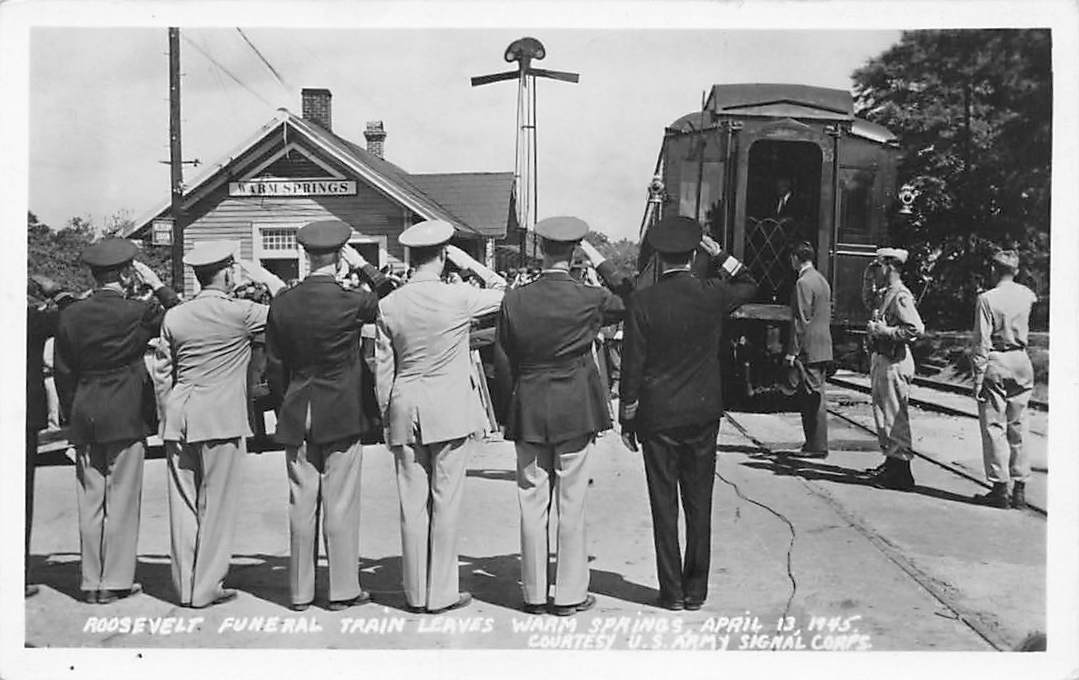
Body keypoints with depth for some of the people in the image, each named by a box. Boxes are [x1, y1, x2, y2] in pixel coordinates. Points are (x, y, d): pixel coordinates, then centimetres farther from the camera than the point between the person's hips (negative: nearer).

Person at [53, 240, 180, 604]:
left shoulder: (71, 315, 3)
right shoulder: (135, 312, -11)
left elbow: (63, 372, 8)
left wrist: (73, 414, 16)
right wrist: (156, 284, 2)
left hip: (84, 420, 4)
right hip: (126, 416, -4)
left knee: (90, 502, 10)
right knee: (122, 501, 3)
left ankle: (92, 581, 16)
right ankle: (116, 580, 7)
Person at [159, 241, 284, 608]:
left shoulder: (174, 317, 6)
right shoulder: (240, 313, -8)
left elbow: (166, 370, 12)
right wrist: (265, 277, 10)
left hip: (179, 417, 5)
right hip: (221, 418, -5)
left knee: (184, 503, 10)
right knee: (216, 505, 3)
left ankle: (185, 586, 18)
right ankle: (206, 587, 9)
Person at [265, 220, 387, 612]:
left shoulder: (282, 304, -1)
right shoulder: (351, 302, -13)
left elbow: (275, 366, 5)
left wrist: (284, 406, 15)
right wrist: (361, 265, 6)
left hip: (296, 417, 3)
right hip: (341, 415, -3)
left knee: (301, 504, 9)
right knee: (341, 504, 4)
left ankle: (300, 591, 17)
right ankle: (343, 590, 11)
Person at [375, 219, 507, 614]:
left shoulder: (389, 305, 0)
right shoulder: (459, 298, -9)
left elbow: (383, 368, 5)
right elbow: (503, 292, 10)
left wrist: (387, 418, 13)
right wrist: (469, 262, 9)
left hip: (405, 411, 3)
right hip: (451, 409, -3)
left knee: (412, 504, 9)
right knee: (445, 502, 4)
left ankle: (416, 594, 18)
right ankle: (442, 593, 11)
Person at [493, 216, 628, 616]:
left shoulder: (514, 301, -4)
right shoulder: (589, 299, -10)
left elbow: (502, 363, 1)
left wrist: (508, 412, 11)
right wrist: (599, 261, 10)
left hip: (527, 412, 2)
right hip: (575, 411, -2)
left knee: (532, 504, 9)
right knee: (571, 504, 7)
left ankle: (534, 593, 18)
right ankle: (570, 594, 14)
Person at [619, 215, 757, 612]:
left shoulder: (642, 302, -10)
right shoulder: (712, 295, -5)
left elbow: (632, 365, -7)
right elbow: (749, 285, 18)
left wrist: (627, 418, 2)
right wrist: (717, 252, 12)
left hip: (657, 416, -2)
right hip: (703, 414, 2)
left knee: (664, 505, 6)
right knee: (699, 504, 10)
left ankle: (672, 591, 11)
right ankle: (696, 589, 17)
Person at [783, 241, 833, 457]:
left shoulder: (803, 283, -14)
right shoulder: (822, 280, 15)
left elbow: (801, 321, -17)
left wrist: (792, 352, -15)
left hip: (809, 350, -9)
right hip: (823, 348, 9)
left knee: (813, 398, -5)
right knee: (816, 397, 13)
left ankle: (817, 447, -2)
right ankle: (815, 442, 18)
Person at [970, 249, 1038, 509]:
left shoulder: (987, 299, -12)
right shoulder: (1026, 295, 3)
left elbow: (982, 343, -13)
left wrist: (978, 377, -9)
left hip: (995, 364, -5)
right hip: (1021, 363, 5)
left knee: (994, 427, 0)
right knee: (1018, 428, 11)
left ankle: (1000, 488, 0)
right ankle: (1020, 488, 14)